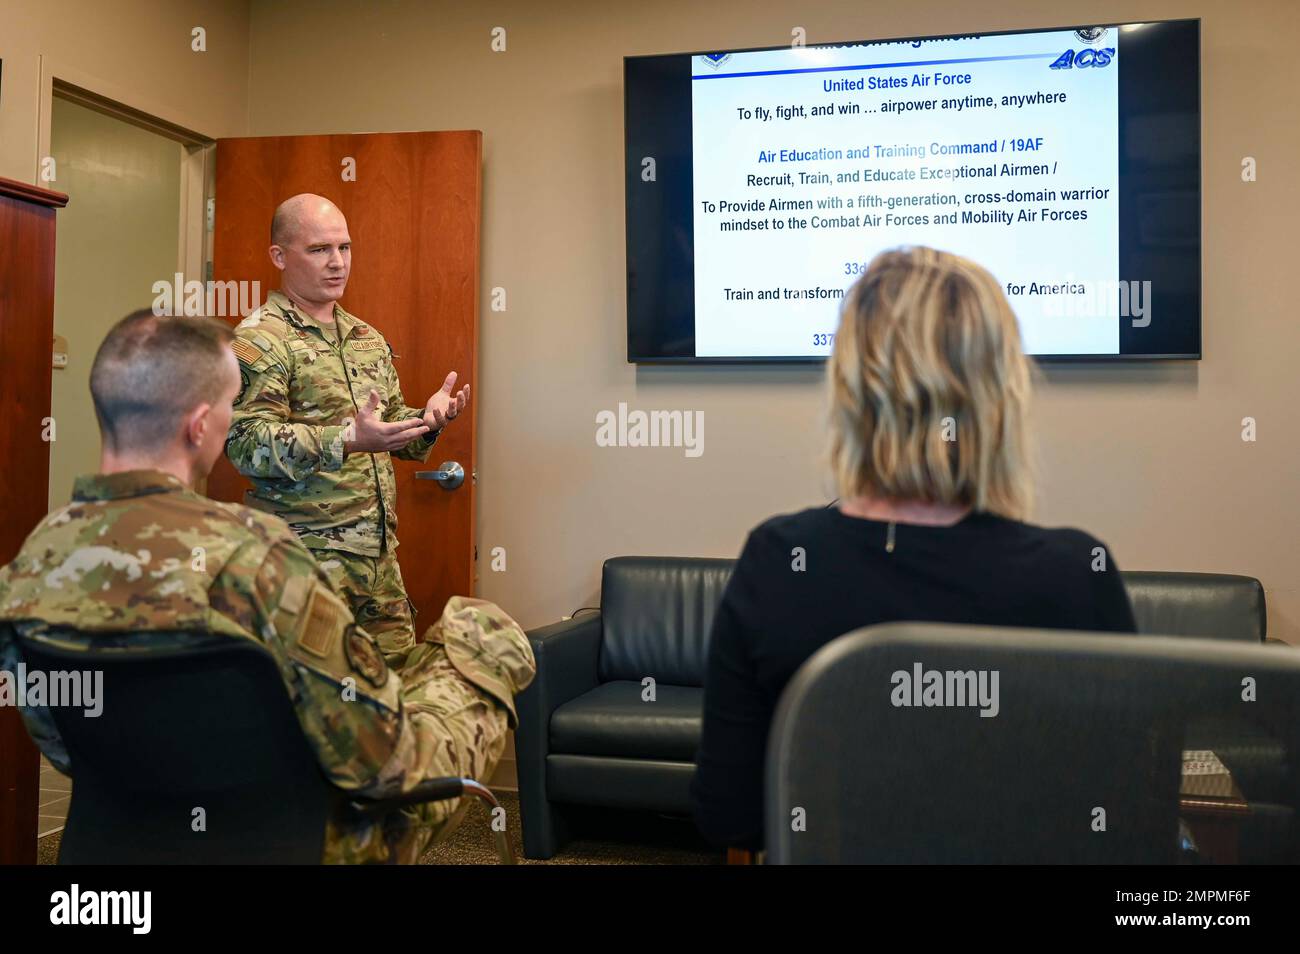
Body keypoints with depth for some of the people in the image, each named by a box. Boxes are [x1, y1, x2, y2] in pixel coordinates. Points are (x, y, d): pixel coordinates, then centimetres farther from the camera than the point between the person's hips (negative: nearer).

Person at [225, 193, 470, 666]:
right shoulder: (260, 339, -7)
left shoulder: (368, 338, 18)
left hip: (379, 552, 7)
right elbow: (247, 442, -18)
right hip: (306, 553, -7)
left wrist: (427, 418, 3)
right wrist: (348, 441, -30)